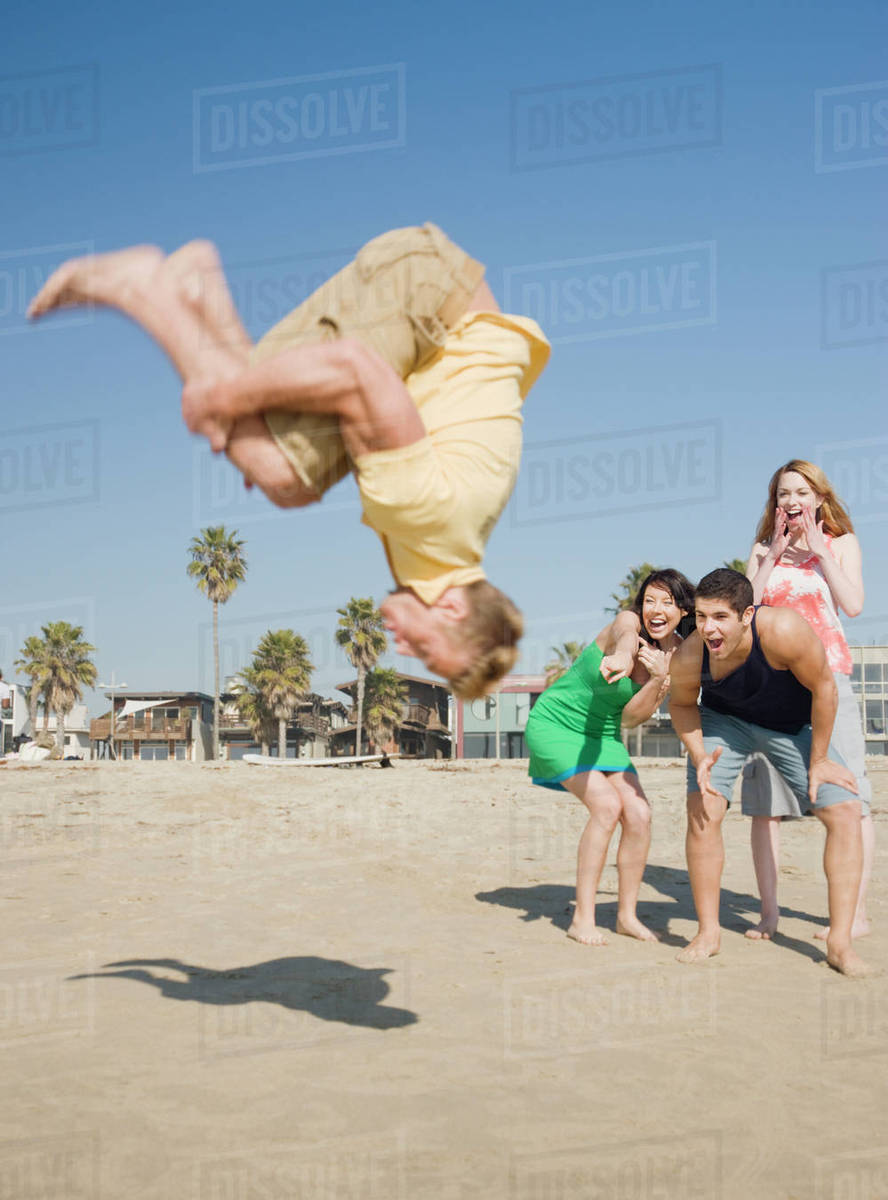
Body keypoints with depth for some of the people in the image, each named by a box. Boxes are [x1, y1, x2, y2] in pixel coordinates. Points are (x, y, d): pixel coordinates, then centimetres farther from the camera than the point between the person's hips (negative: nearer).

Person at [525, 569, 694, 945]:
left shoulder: (678, 654, -5)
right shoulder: (628, 621, -21)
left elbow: (632, 717, -11)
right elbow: (626, 637, -50)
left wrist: (659, 680, -30)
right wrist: (622, 657, -73)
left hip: (602, 735, 6)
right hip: (555, 722, -6)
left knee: (639, 814, -7)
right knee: (607, 804, -21)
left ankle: (627, 914, 11)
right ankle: (582, 918, -12)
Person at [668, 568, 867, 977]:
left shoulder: (783, 630, -41)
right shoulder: (688, 658, -30)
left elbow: (824, 687, -24)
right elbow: (682, 704, -6)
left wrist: (818, 760, -15)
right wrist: (699, 756, -22)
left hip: (794, 725, 0)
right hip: (725, 720, 1)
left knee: (846, 811, -12)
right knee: (702, 812, -17)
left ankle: (840, 942, -4)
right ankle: (708, 932, 2)